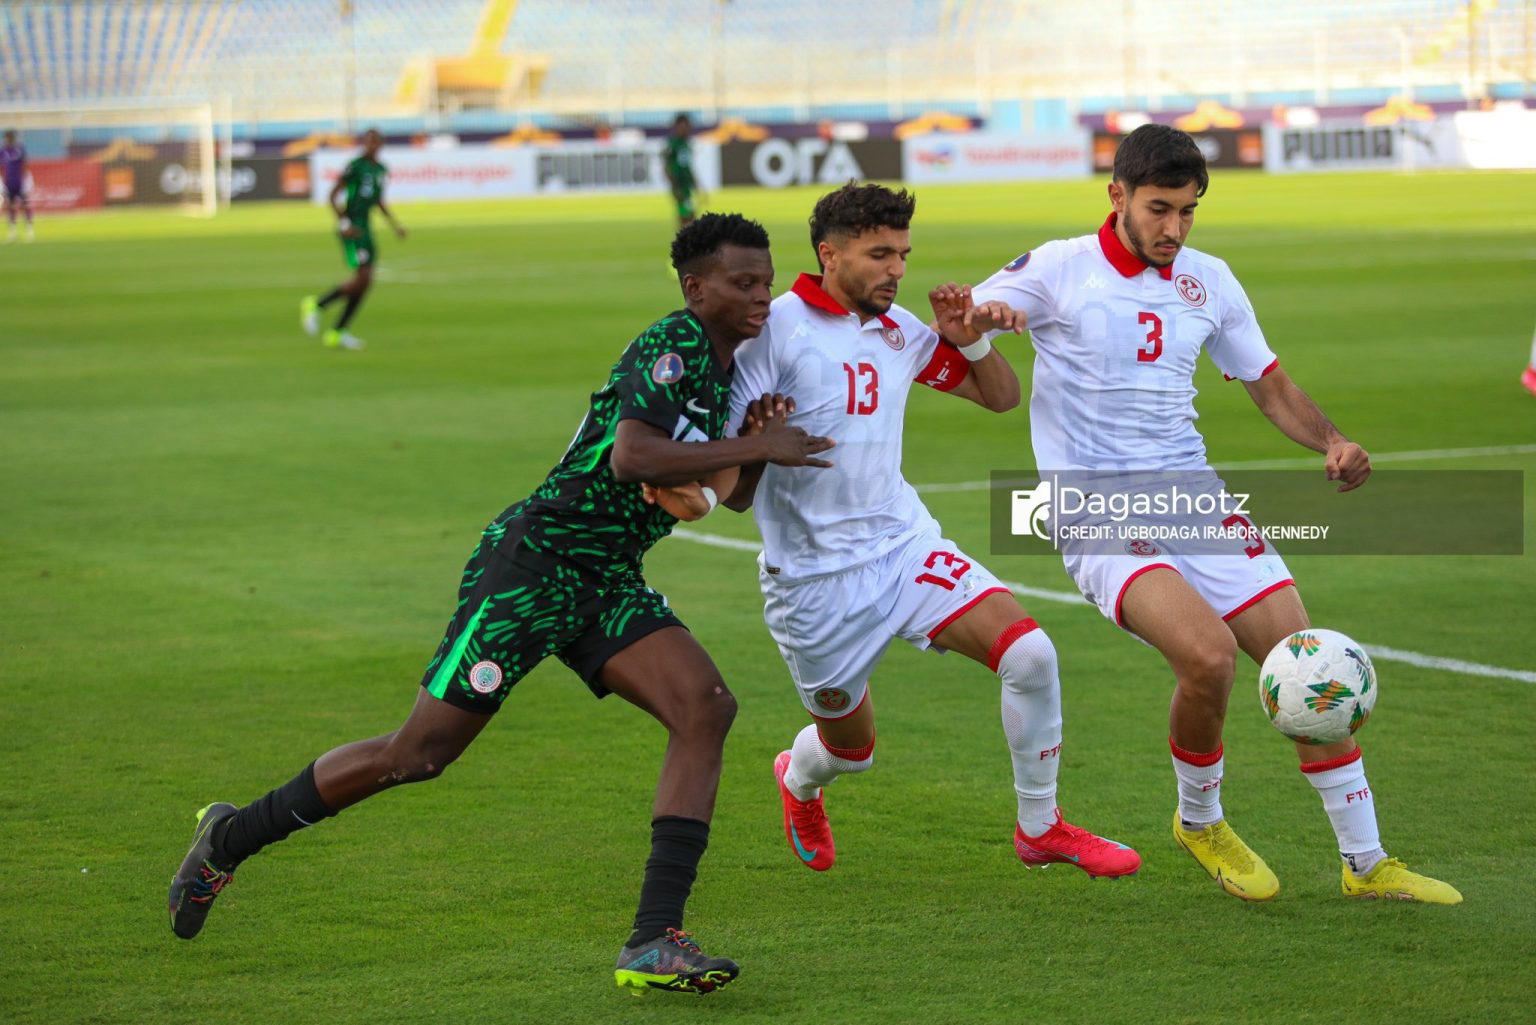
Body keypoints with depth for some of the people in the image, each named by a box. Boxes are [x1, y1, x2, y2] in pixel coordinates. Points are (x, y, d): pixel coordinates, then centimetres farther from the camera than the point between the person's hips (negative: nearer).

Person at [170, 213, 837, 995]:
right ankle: (233, 836, 18)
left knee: (706, 708, -15)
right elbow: (630, 457, -31)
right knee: (418, 755, -4)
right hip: (532, 565, -8)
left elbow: (730, 488, 26)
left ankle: (654, 942, -18)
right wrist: (754, 447, -24)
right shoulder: (674, 343, -16)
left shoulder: (727, 367, 12)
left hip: (608, 581, 8)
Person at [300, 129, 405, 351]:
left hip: (365, 229, 8)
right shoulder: (355, 166, -11)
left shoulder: (381, 170, 13)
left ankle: (336, 333, 11)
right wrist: (344, 223, -21)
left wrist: (395, 224, 19)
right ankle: (315, 305, 1)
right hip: (351, 228, -8)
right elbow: (332, 196, -11)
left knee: (364, 282, 4)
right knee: (363, 278, -16)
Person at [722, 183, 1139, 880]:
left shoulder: (896, 330, 6)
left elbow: (1000, 398, 16)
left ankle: (1040, 828, 3)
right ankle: (799, 780, 50)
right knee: (852, 750, 10)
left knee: (1030, 653, -15)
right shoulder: (776, 331, -13)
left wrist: (972, 339, -3)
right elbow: (735, 493, -13)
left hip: (905, 543, 5)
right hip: (815, 580, -5)